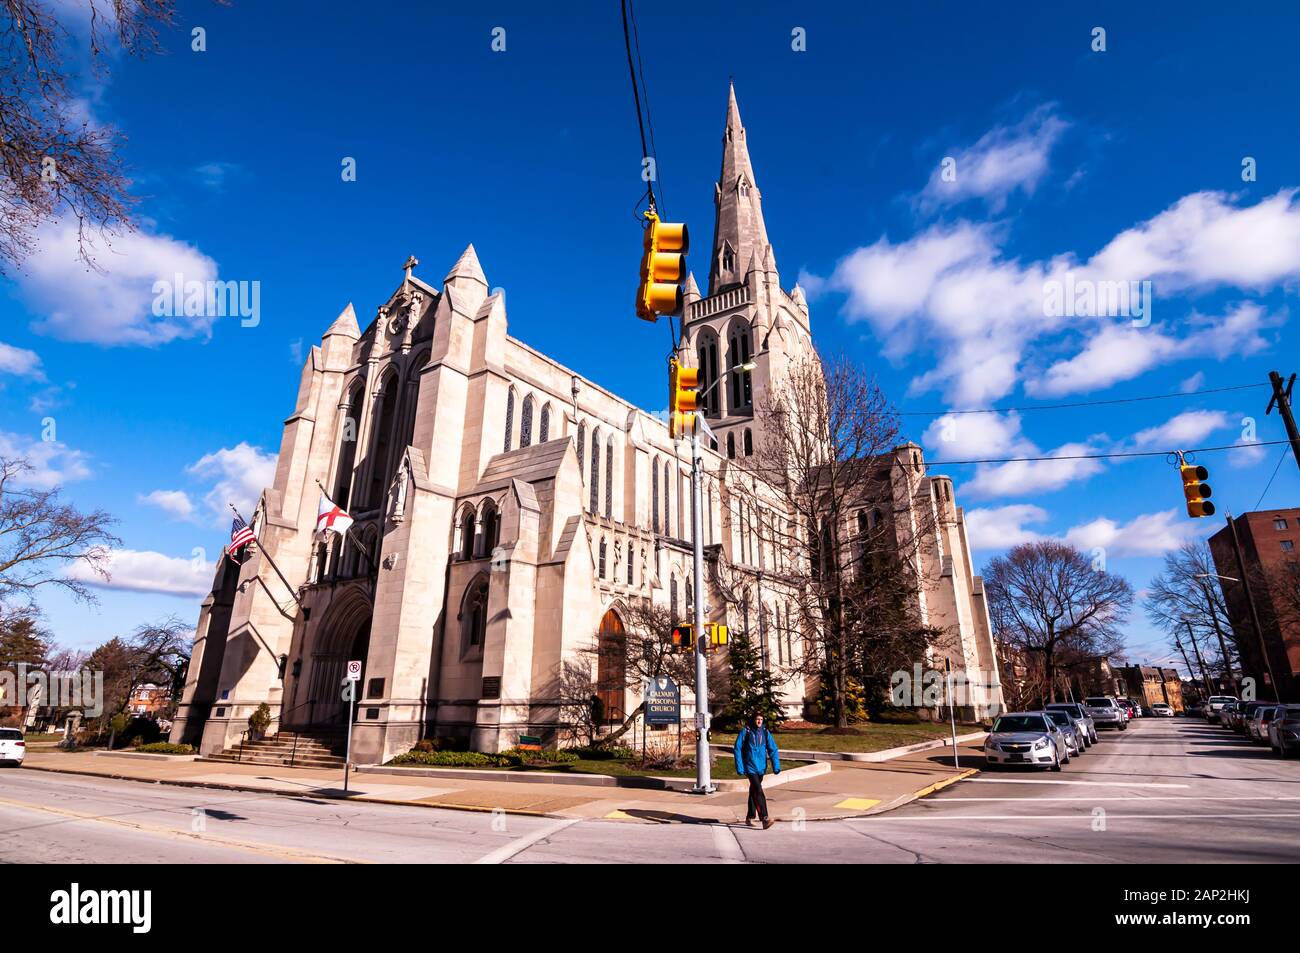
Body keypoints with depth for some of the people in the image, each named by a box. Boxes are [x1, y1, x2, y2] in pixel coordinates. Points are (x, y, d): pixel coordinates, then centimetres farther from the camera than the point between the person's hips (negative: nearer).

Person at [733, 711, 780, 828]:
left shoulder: (765, 732, 3)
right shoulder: (745, 731, -9)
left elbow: (773, 749, 3)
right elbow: (738, 749, -7)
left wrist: (776, 766, -7)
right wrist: (739, 767, -11)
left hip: (761, 767, 5)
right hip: (750, 767, -5)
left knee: (754, 792, 16)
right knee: (758, 792, -15)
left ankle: (749, 817, 29)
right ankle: (765, 819, -18)